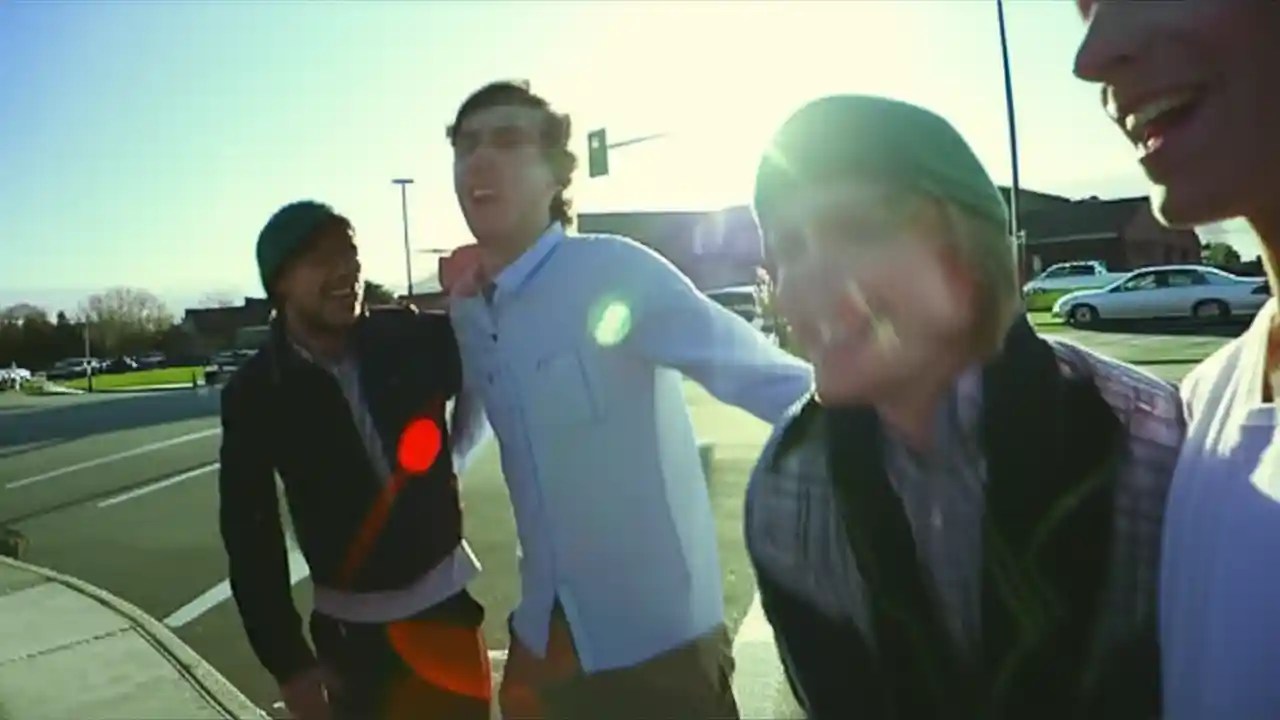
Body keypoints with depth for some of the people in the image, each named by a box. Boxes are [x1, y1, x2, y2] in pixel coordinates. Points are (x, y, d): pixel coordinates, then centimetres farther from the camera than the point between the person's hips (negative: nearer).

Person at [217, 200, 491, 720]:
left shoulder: (408, 338, -7)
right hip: (353, 627, -1)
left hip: (447, 597, 2)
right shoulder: (257, 394, -9)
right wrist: (289, 663, -5)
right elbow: (250, 536, -5)